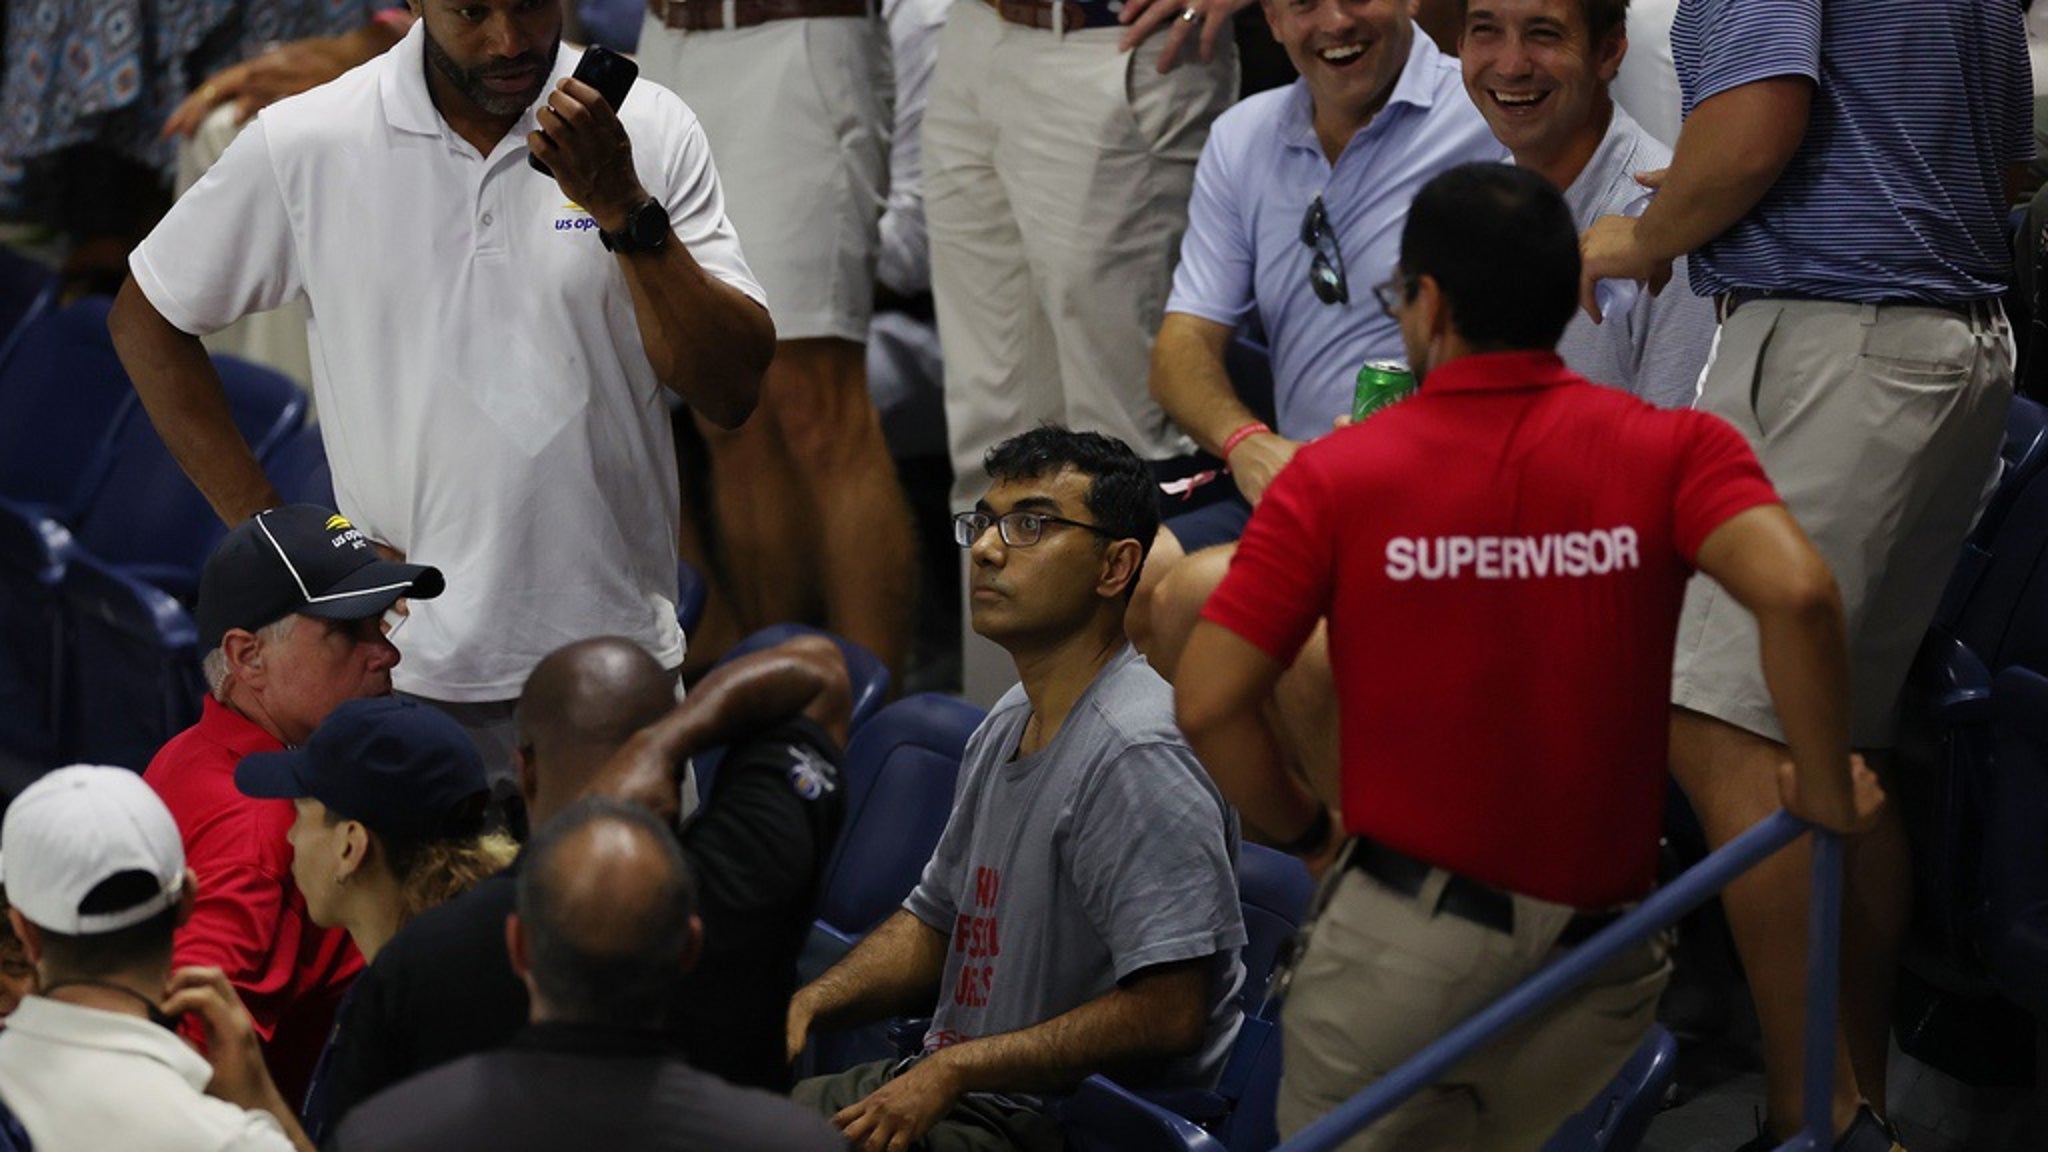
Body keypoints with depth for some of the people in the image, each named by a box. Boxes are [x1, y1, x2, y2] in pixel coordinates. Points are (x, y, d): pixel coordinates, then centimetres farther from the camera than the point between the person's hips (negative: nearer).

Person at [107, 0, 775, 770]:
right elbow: (144, 321, 8)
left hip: (617, 663, 1)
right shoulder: (304, 147, -4)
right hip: (407, 674, -1)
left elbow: (733, 391, -7)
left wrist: (625, 209, -20)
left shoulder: (653, 132, -3)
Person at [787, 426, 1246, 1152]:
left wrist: (952, 1071, -20)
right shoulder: (1010, 724, 14)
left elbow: (1169, 1012, -25)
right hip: (960, 1092, 10)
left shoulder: (1134, 755, -19)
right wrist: (806, 1005, 9)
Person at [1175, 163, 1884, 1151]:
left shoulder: (1337, 475, -3)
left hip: (1402, 935, -3)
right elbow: (1796, 591, -21)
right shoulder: (1669, 448, -2)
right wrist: (1826, 793, -7)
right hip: (1597, 950, 3)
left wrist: (1309, 834, 9)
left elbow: (1209, 703, -9)